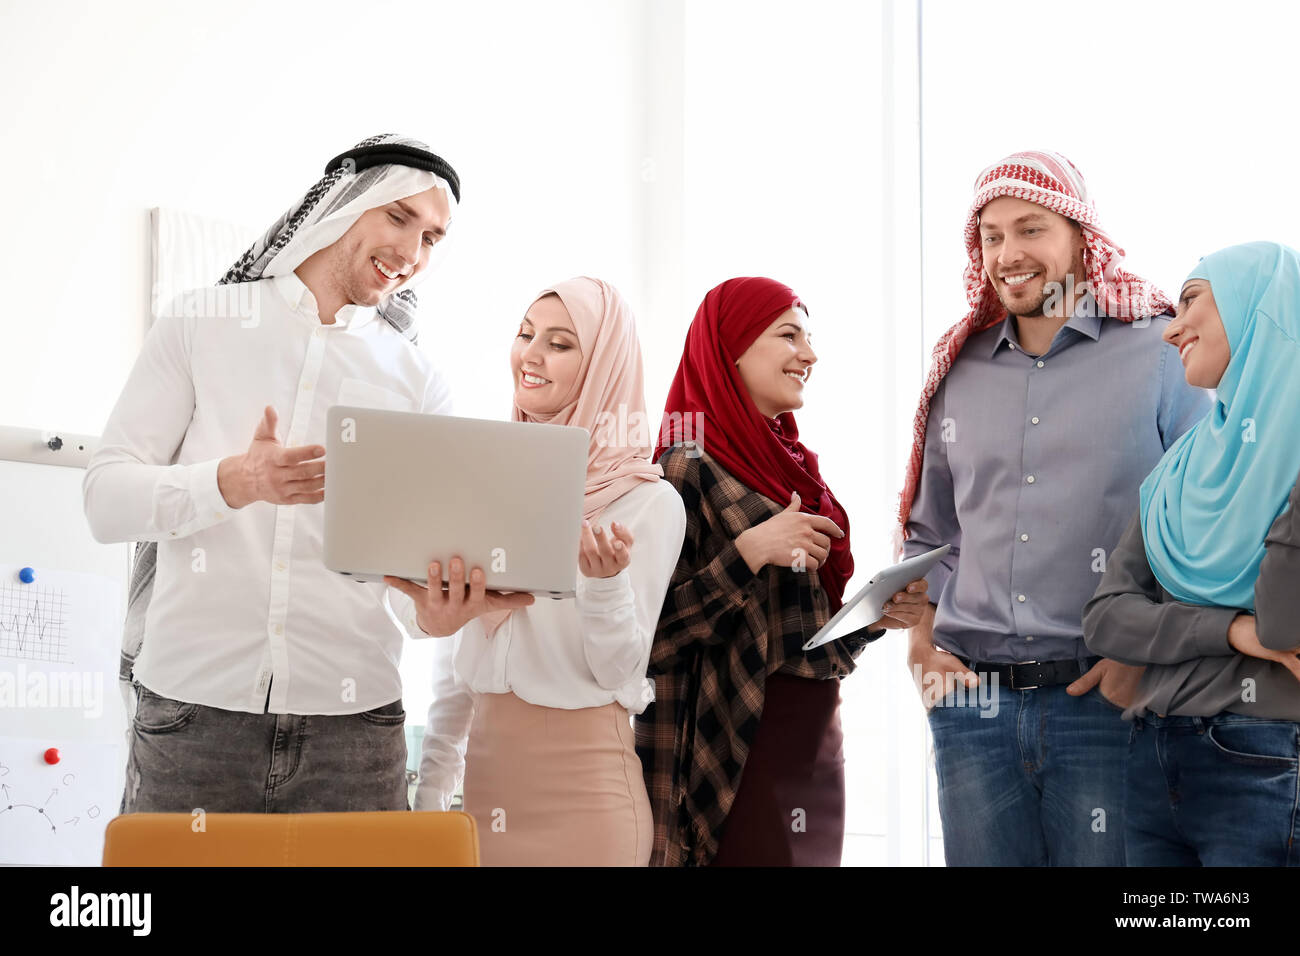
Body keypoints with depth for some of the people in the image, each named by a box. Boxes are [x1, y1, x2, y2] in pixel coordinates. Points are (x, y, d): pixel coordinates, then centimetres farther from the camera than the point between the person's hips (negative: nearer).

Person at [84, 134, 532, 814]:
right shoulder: (202, 322, 6)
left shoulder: (419, 383, 9)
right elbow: (106, 500, -2)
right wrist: (236, 482, -20)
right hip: (192, 714, -1)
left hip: (353, 725, 1)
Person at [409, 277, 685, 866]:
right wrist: (430, 789, 10)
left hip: (583, 777, -5)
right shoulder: (492, 480, 7)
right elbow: (455, 658, 12)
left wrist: (605, 580, -26)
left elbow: (620, 672, -9)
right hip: (484, 768, 5)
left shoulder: (649, 501, -7)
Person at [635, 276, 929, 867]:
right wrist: (748, 552, -22)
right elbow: (653, 634, -17)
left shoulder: (793, 466, 15)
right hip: (737, 749, -8)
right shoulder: (690, 468, -9)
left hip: (815, 745, 8)